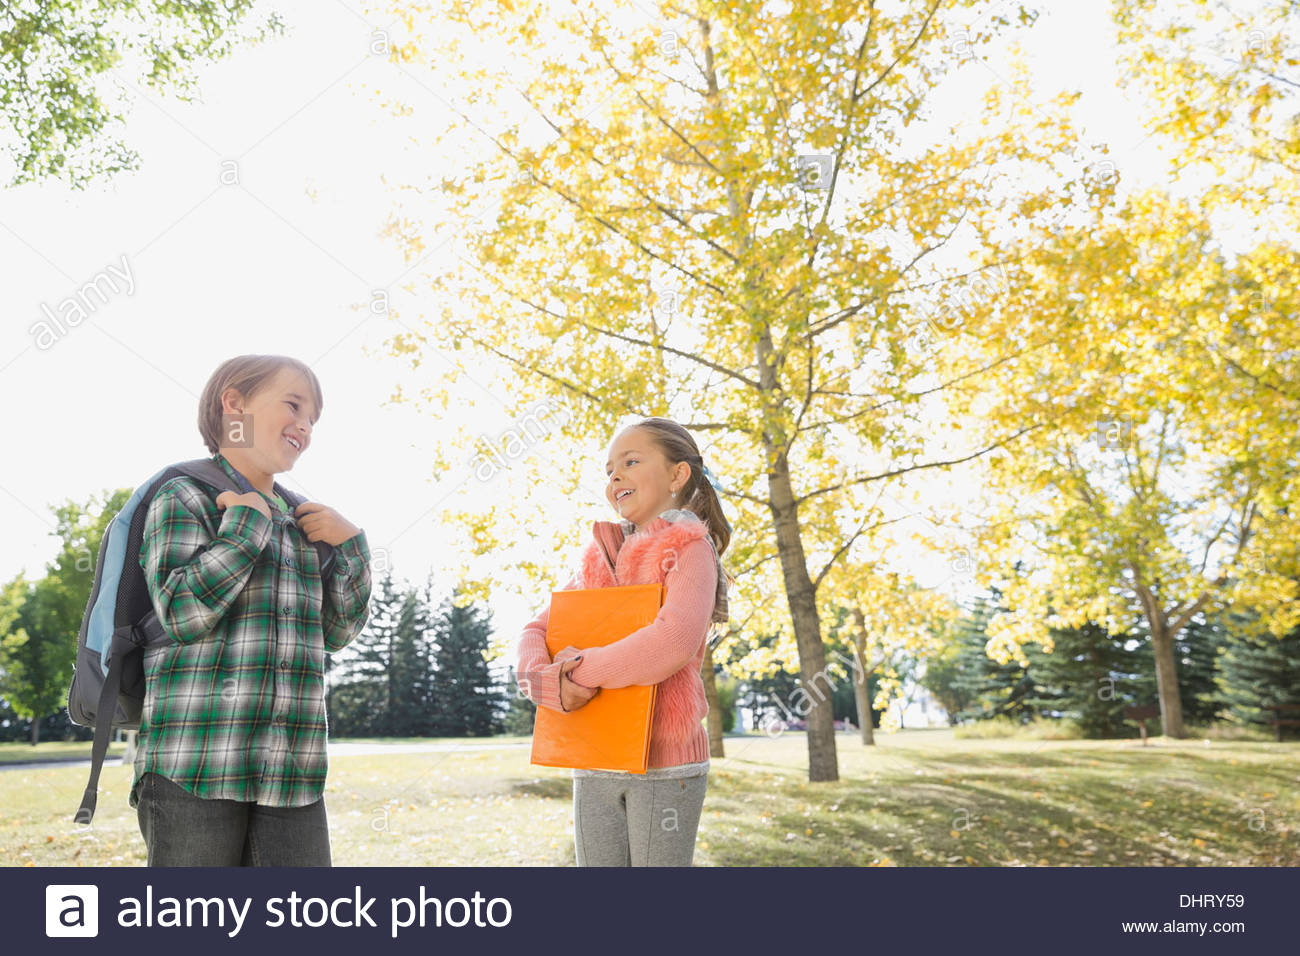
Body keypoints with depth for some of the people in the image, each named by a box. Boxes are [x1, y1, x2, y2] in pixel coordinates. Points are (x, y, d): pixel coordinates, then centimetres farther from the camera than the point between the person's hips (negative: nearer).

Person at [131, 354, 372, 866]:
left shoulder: (302, 520, 17)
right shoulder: (184, 497, 1)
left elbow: (337, 632, 17)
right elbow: (184, 613, -13)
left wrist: (350, 543, 5)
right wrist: (247, 522, -8)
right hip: (195, 763, -5)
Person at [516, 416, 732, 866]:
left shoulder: (690, 550, -5)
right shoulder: (598, 560, 13)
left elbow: (674, 643, -23)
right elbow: (535, 631, 8)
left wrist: (583, 672, -14)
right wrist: (549, 682, -14)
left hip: (664, 762, -5)